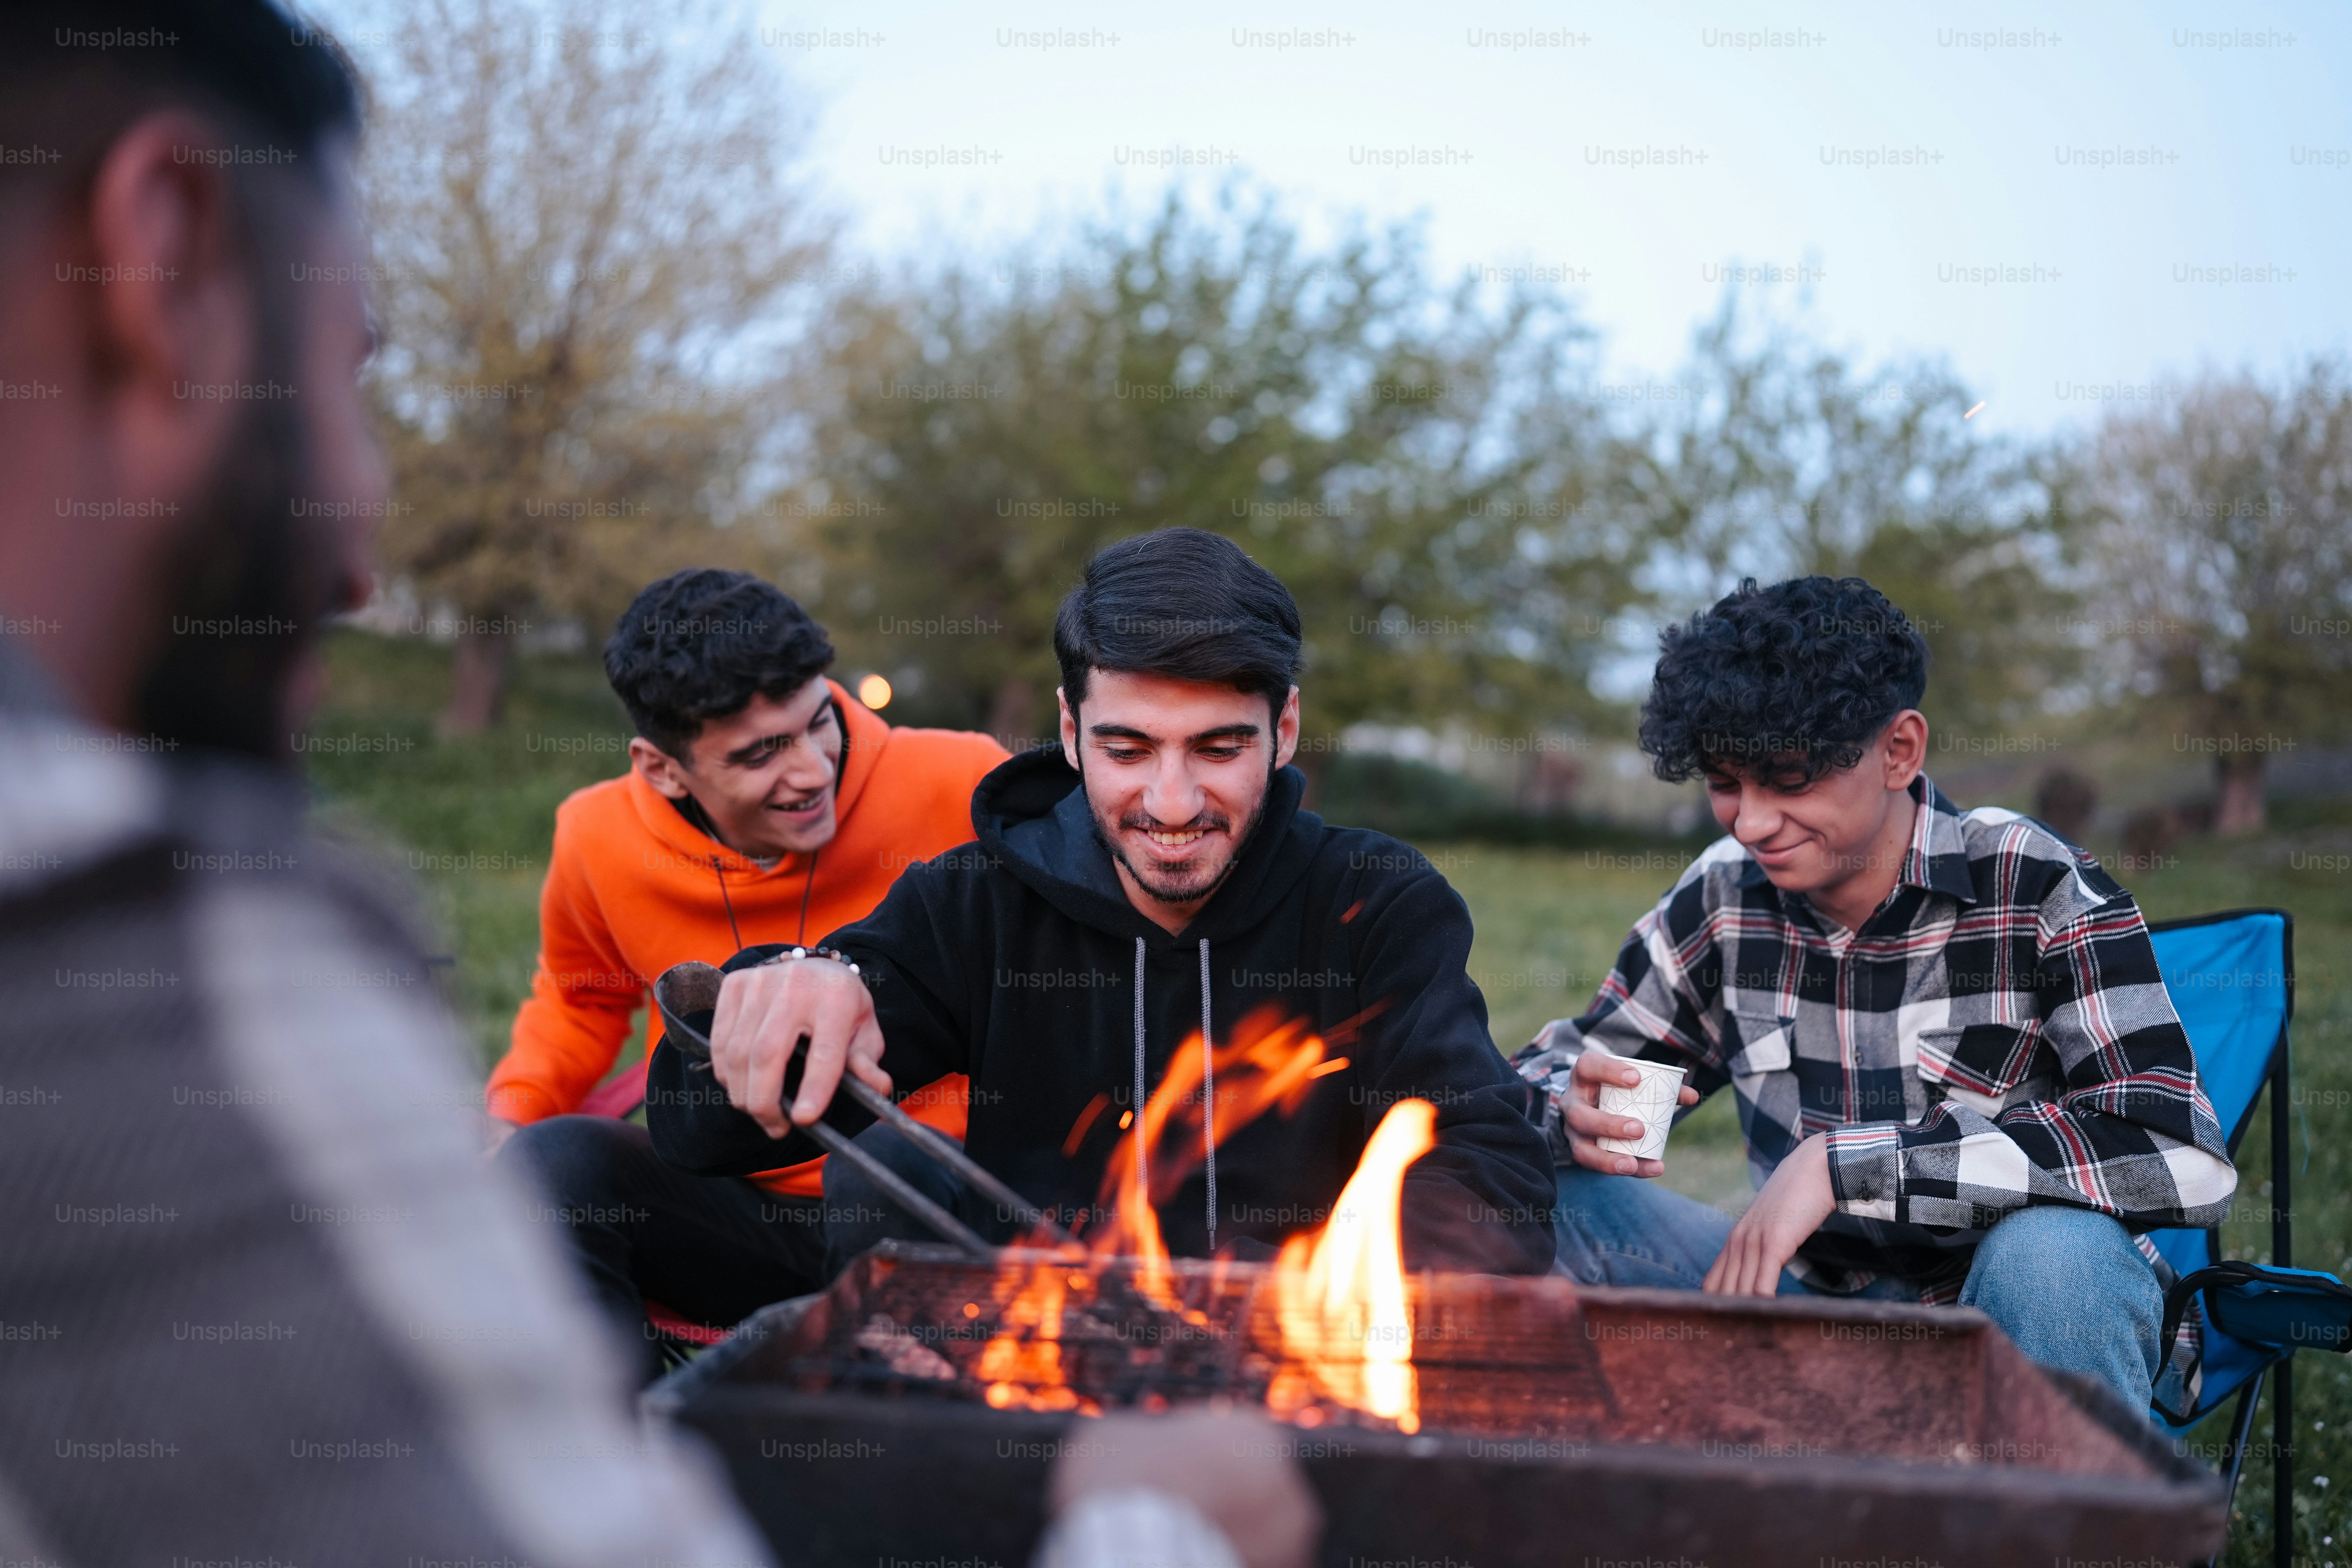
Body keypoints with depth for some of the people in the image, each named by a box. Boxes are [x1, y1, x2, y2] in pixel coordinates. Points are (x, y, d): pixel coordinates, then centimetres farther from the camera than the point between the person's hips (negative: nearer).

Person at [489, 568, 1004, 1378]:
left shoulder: (961, 789, -14)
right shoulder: (599, 841, -2)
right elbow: (575, 1007, 21)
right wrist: (509, 1115, 2)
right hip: (731, 1215, 3)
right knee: (551, 1162, -22)